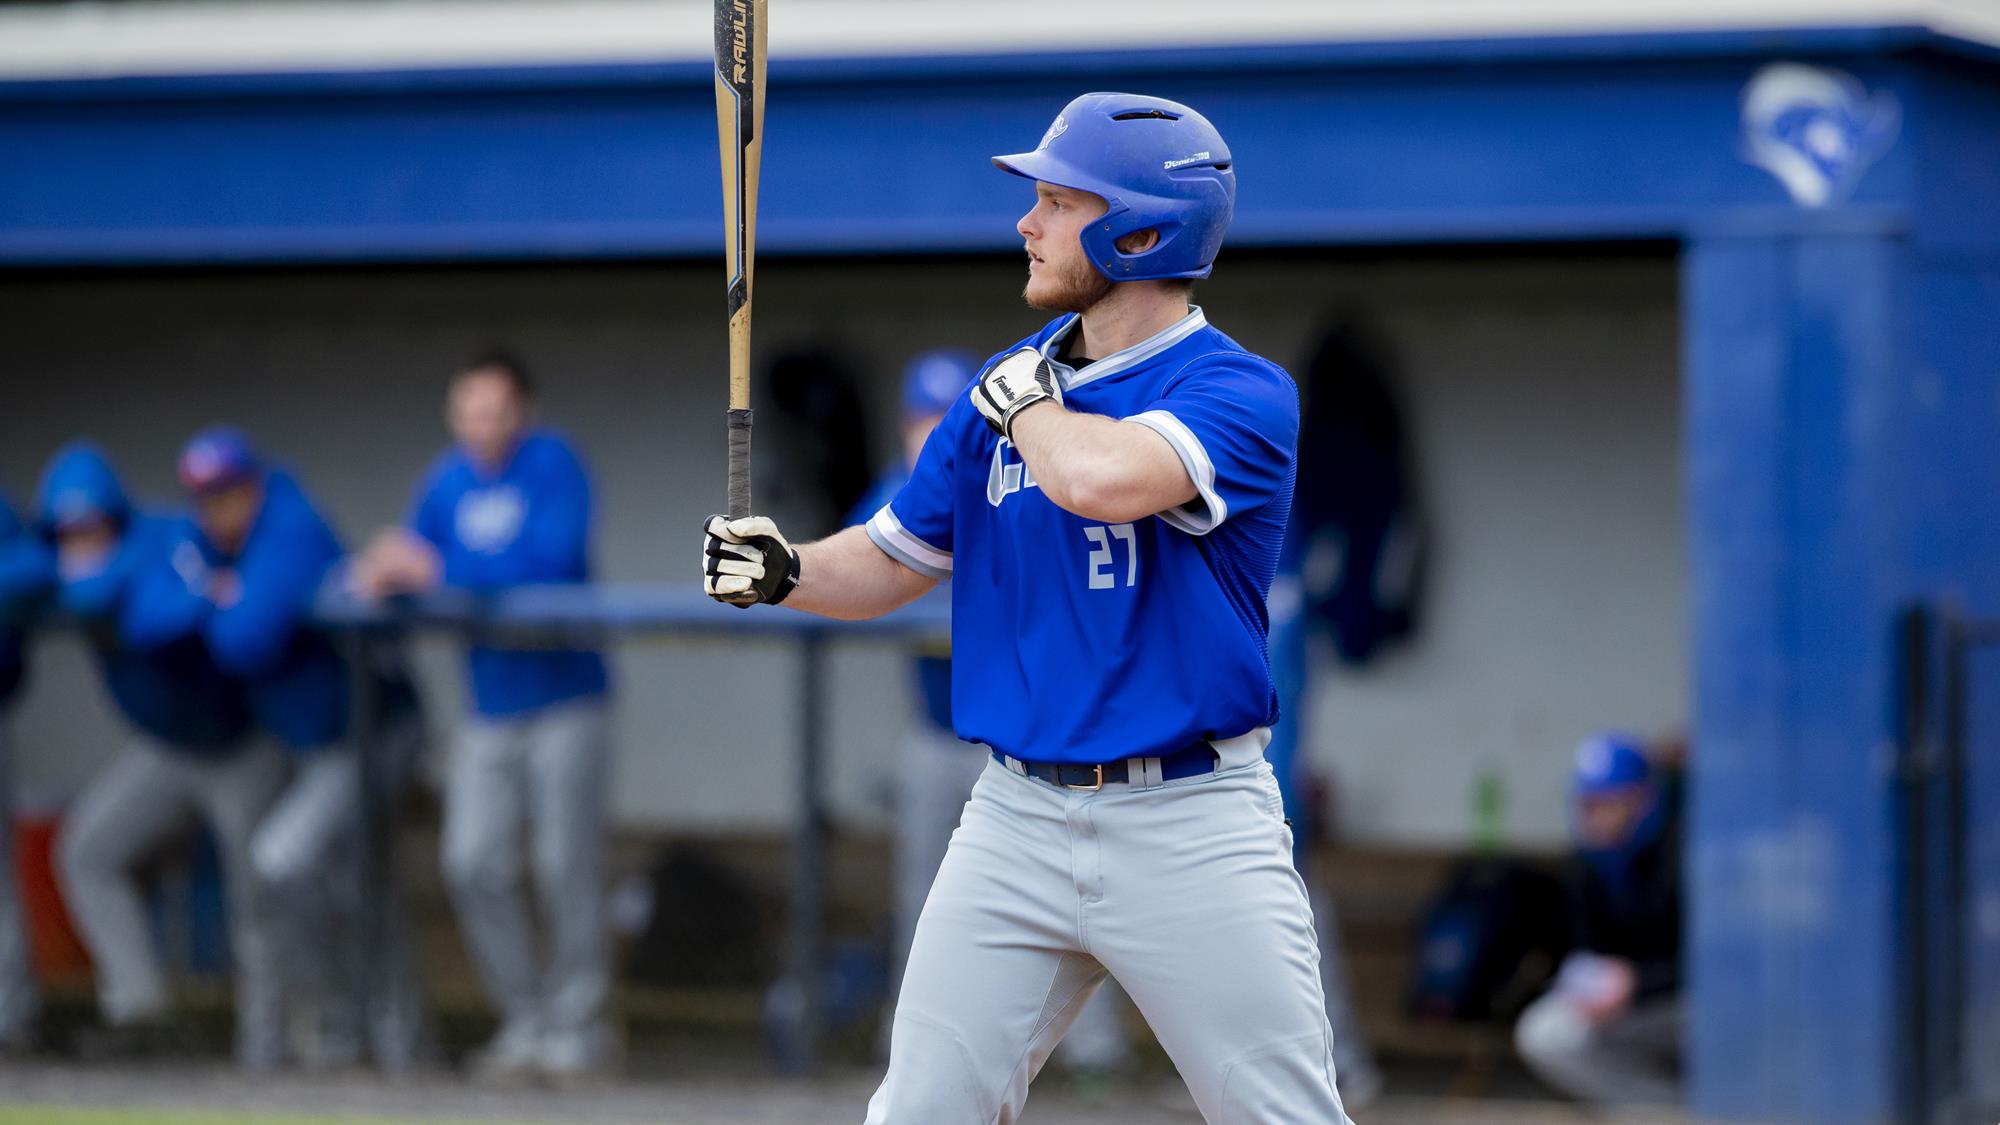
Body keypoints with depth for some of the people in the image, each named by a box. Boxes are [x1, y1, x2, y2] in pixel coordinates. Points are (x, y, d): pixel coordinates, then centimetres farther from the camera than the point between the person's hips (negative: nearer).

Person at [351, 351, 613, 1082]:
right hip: (490, 708, 5)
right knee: (473, 866, 0)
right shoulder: (447, 482, 7)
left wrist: (439, 571, -21)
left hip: (562, 699, -5)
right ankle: (524, 1022, 13)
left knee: (567, 870, -4)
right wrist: (386, 575, -15)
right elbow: (415, 560, 9)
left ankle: (577, 1027, 8)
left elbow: (552, 562, -21)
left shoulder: (553, 466, -10)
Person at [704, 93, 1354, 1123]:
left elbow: (1101, 479, -31)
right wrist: (782, 570, -4)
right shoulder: (1010, 383, 9)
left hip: (1192, 831, -5)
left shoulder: (1244, 394, -11)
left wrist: (1027, 403, -11)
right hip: (1018, 820, 5)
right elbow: (890, 563, 17)